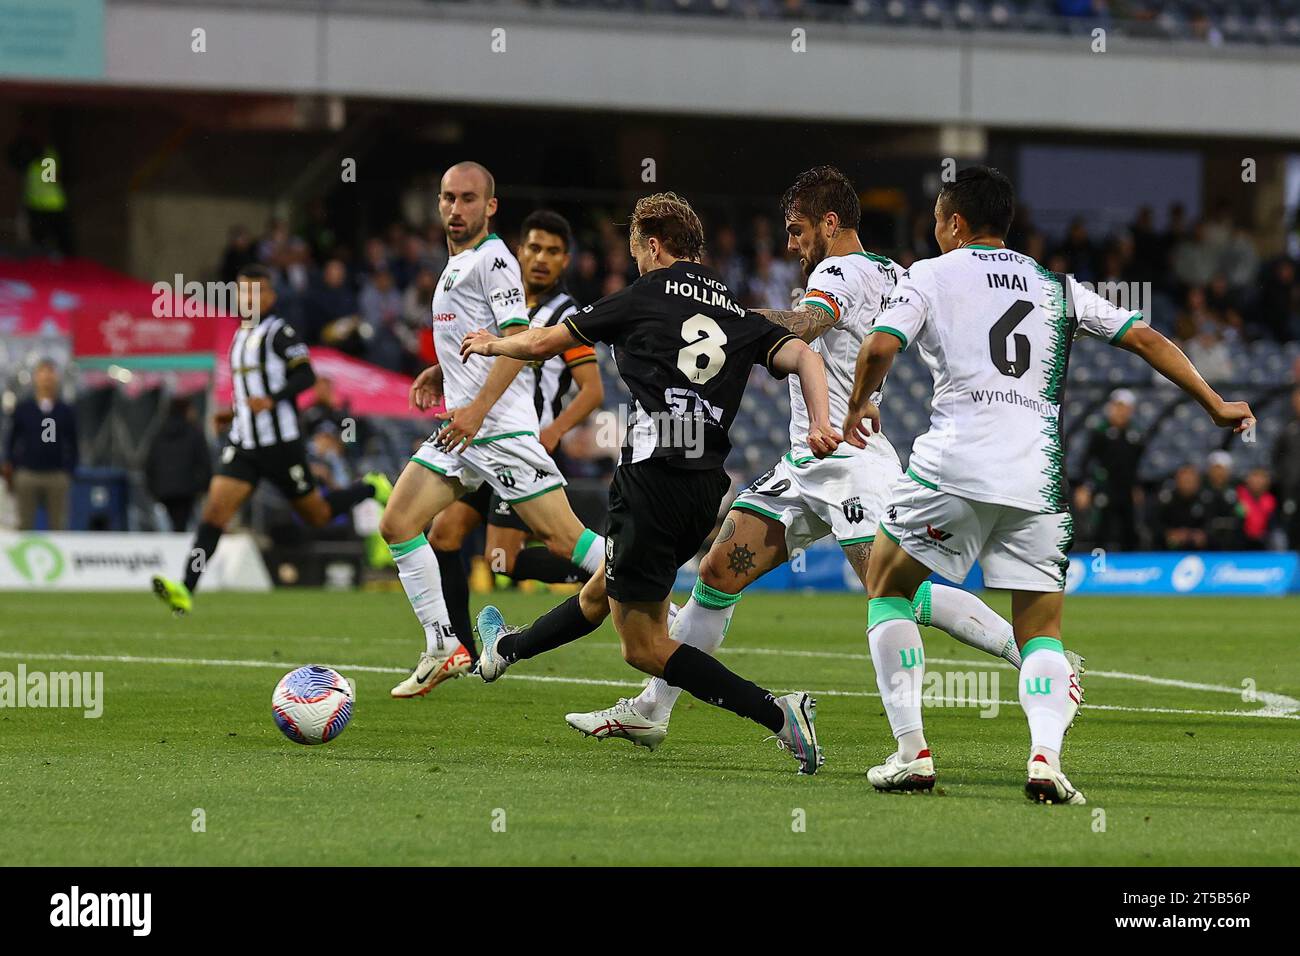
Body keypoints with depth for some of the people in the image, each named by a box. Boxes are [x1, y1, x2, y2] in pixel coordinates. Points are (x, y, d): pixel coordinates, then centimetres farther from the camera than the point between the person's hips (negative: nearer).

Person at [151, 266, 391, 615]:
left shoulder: (278, 331, -8)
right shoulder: (241, 335, 15)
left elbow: (306, 376, -16)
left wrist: (271, 399, -28)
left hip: (280, 442, -6)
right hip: (243, 444, 6)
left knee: (317, 516, 7)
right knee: (215, 509, -13)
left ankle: (372, 489, 34)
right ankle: (185, 592, -22)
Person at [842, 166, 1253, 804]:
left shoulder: (931, 276, 8)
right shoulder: (1057, 285, 19)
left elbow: (879, 349, -6)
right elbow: (1145, 338, 16)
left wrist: (857, 408, 14)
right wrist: (1215, 405, 24)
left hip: (954, 463, -3)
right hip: (1038, 471, 3)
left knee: (887, 585, 17)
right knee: (1042, 629, 10)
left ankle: (911, 750, 6)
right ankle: (1045, 755, -18)